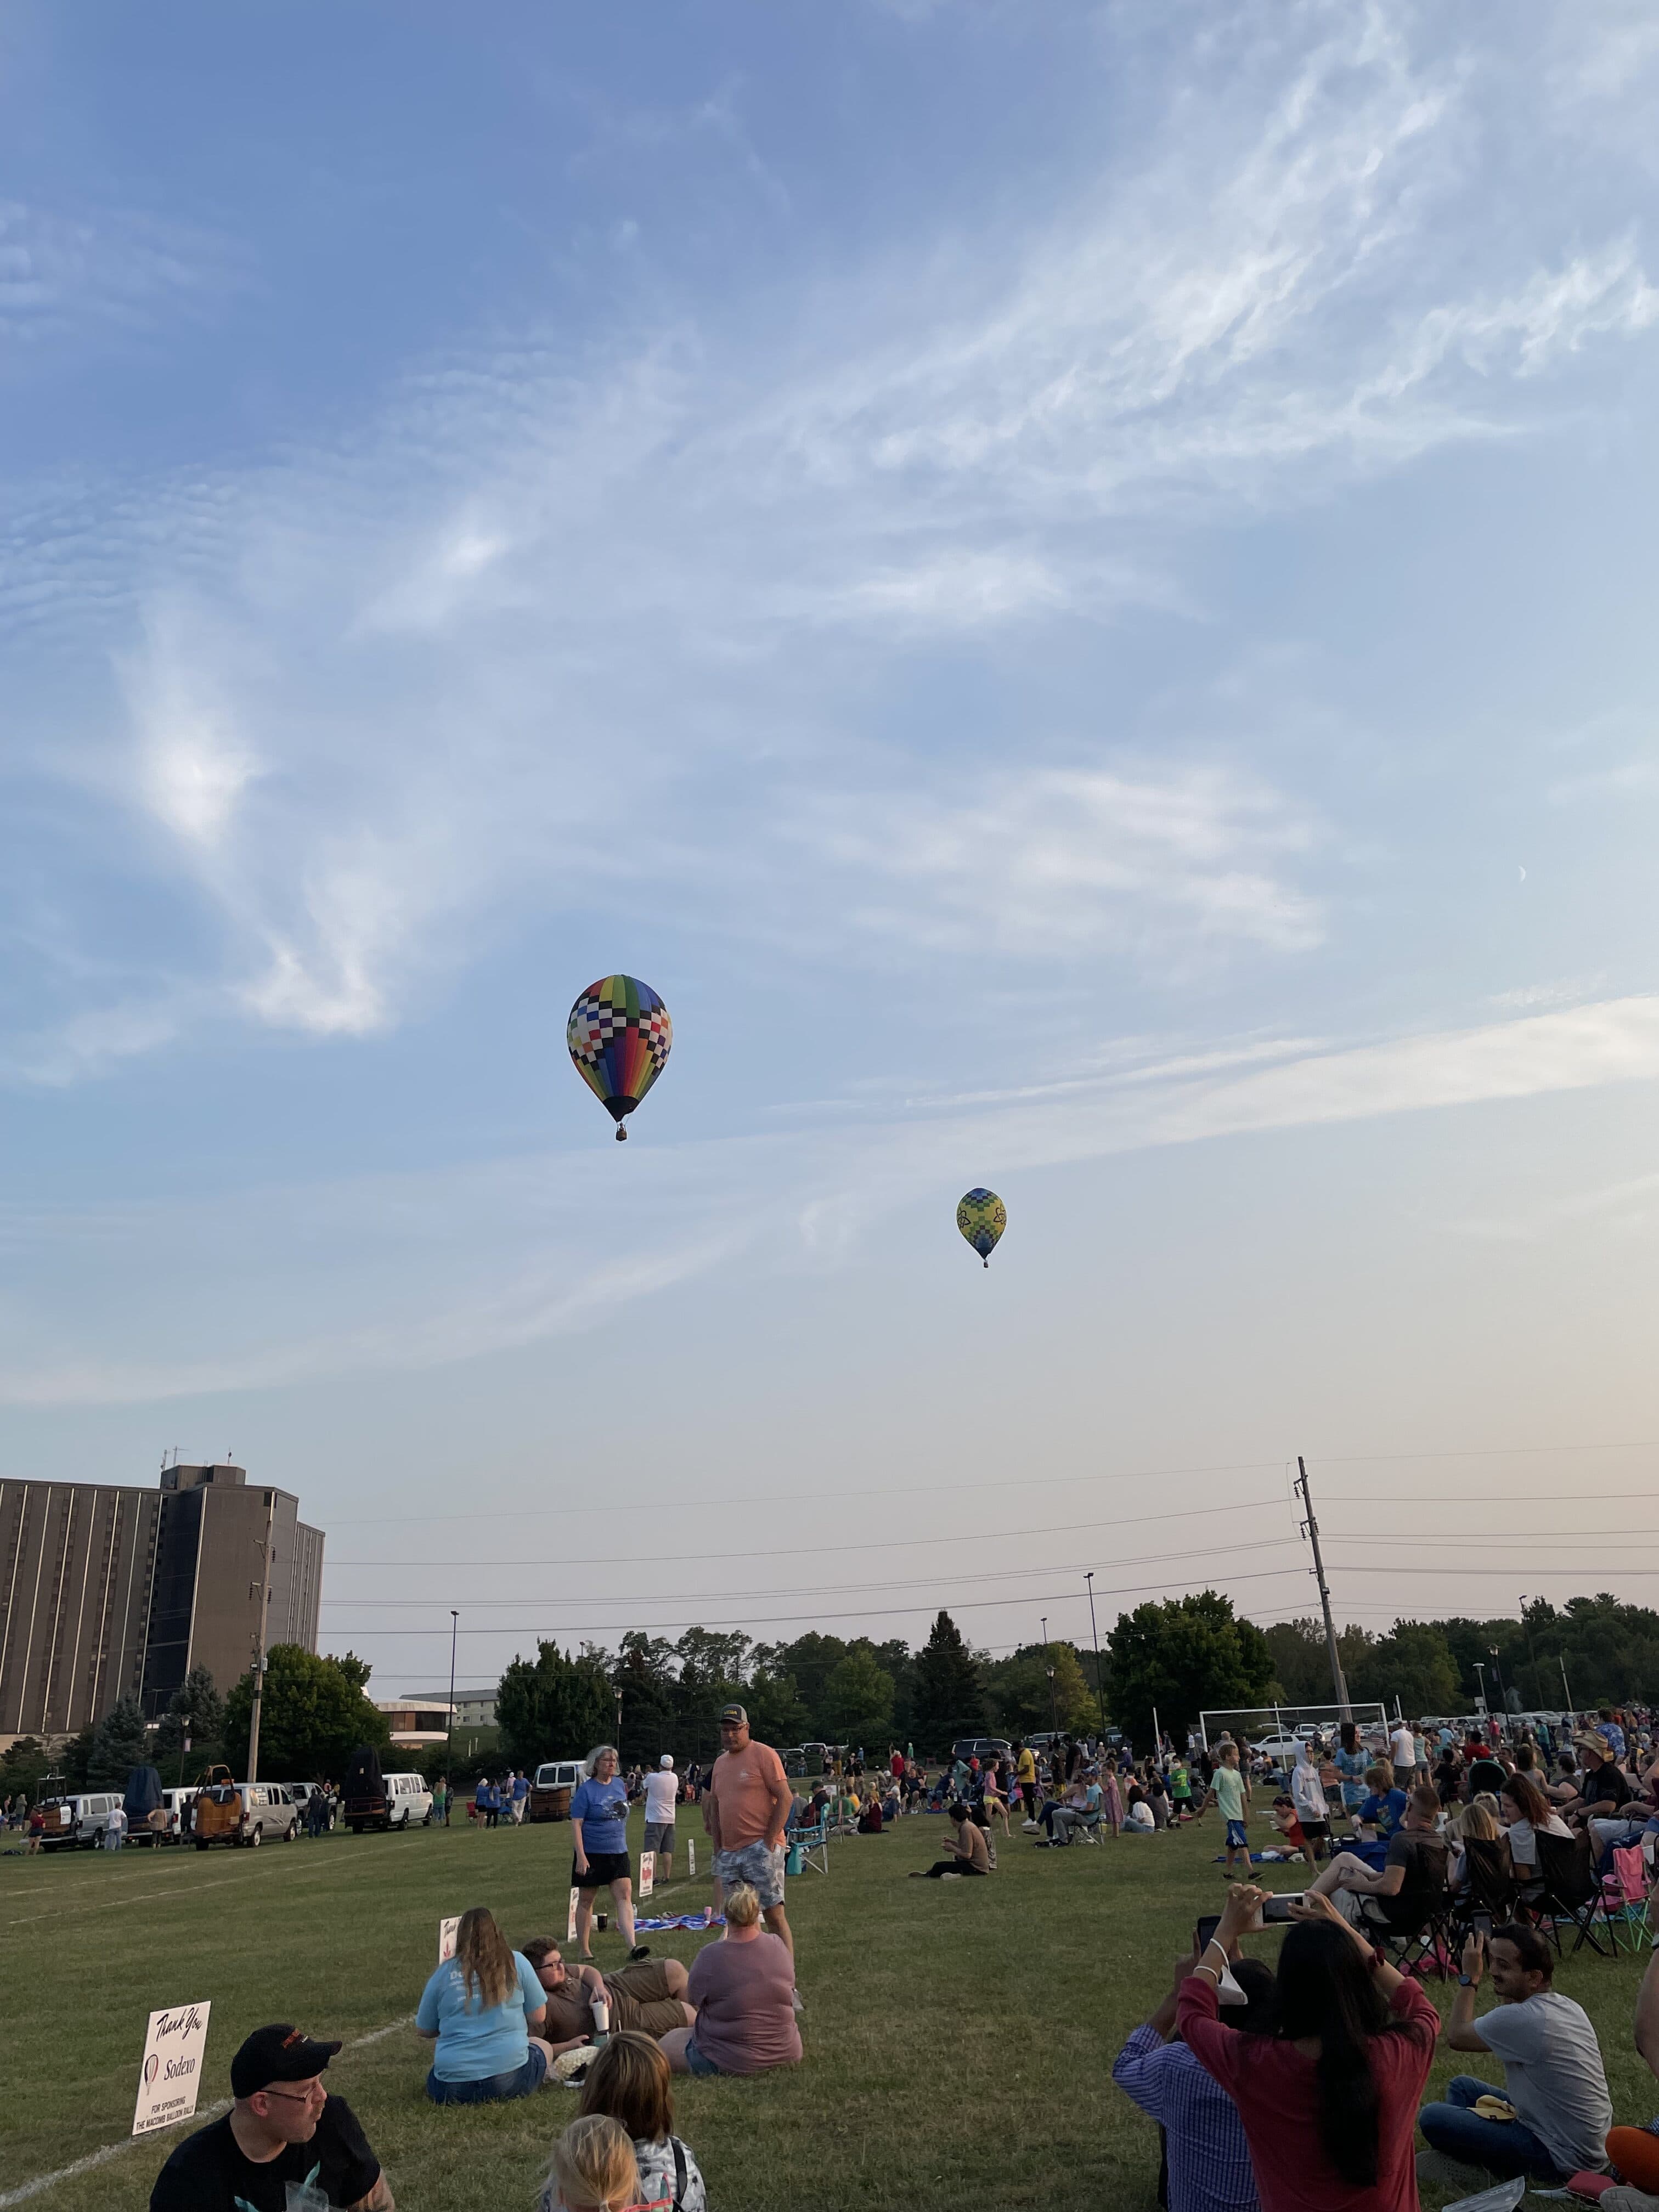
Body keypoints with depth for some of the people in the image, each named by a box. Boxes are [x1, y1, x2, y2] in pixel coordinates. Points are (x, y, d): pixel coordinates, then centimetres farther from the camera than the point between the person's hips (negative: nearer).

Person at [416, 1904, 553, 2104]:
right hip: (509, 2079, -2)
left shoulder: (443, 1973, 4)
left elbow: (423, 2031, 15)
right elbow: (538, 2017, 8)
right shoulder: (517, 1963, 1)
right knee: (543, 2046, 28)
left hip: (452, 2088, 2)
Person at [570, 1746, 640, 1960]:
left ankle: (632, 1947, -13)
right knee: (586, 1900, 8)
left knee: (624, 1897, -7)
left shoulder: (619, 1785, 8)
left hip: (618, 1854, 4)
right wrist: (581, 1856, -20)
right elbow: (576, 1824, -13)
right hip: (591, 1854, -4)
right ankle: (585, 1950, 19)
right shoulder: (586, 1790, -10)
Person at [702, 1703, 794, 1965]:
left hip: (761, 1848, -7)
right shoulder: (720, 1763, 17)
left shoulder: (764, 1755, -5)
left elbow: (785, 1798, -9)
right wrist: (718, 1847, 13)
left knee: (774, 1914, -8)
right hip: (729, 1852, 7)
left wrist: (770, 1840, -13)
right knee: (735, 1917, 9)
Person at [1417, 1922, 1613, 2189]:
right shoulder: (1567, 2006, 0)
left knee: (1432, 2118, -15)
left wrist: (1469, 1977, -3)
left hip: (1564, 2161, -10)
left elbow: (1456, 2036, -10)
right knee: (1461, 2086, 19)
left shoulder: (1521, 2019, -26)